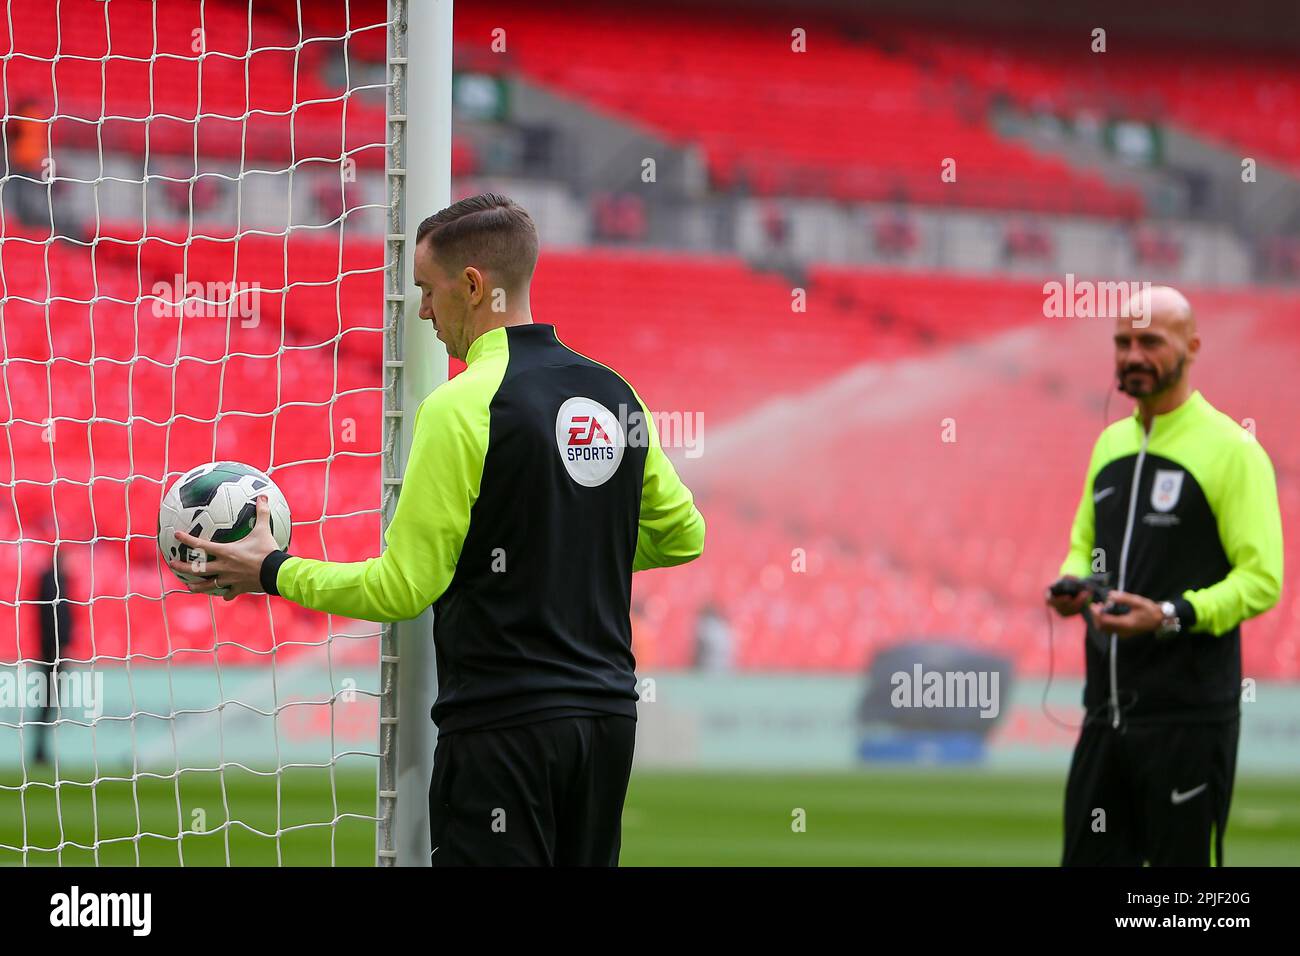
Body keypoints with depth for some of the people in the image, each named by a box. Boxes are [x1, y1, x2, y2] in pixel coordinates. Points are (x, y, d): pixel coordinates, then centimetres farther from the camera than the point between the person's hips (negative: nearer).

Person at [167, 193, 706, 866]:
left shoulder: (462, 406, -13)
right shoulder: (615, 396, 9)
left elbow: (403, 588, -13)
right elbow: (683, 536, 19)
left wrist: (271, 572, -1)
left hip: (505, 728, -7)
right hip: (606, 715, 7)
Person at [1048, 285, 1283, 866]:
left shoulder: (1231, 449, -7)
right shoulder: (1111, 443, 15)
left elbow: (1261, 578, -11)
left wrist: (1173, 615, -24)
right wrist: (1073, 585, 3)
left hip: (1190, 718, -7)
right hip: (1106, 711, 7)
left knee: (1183, 861, -3)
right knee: (1088, 861, 8)